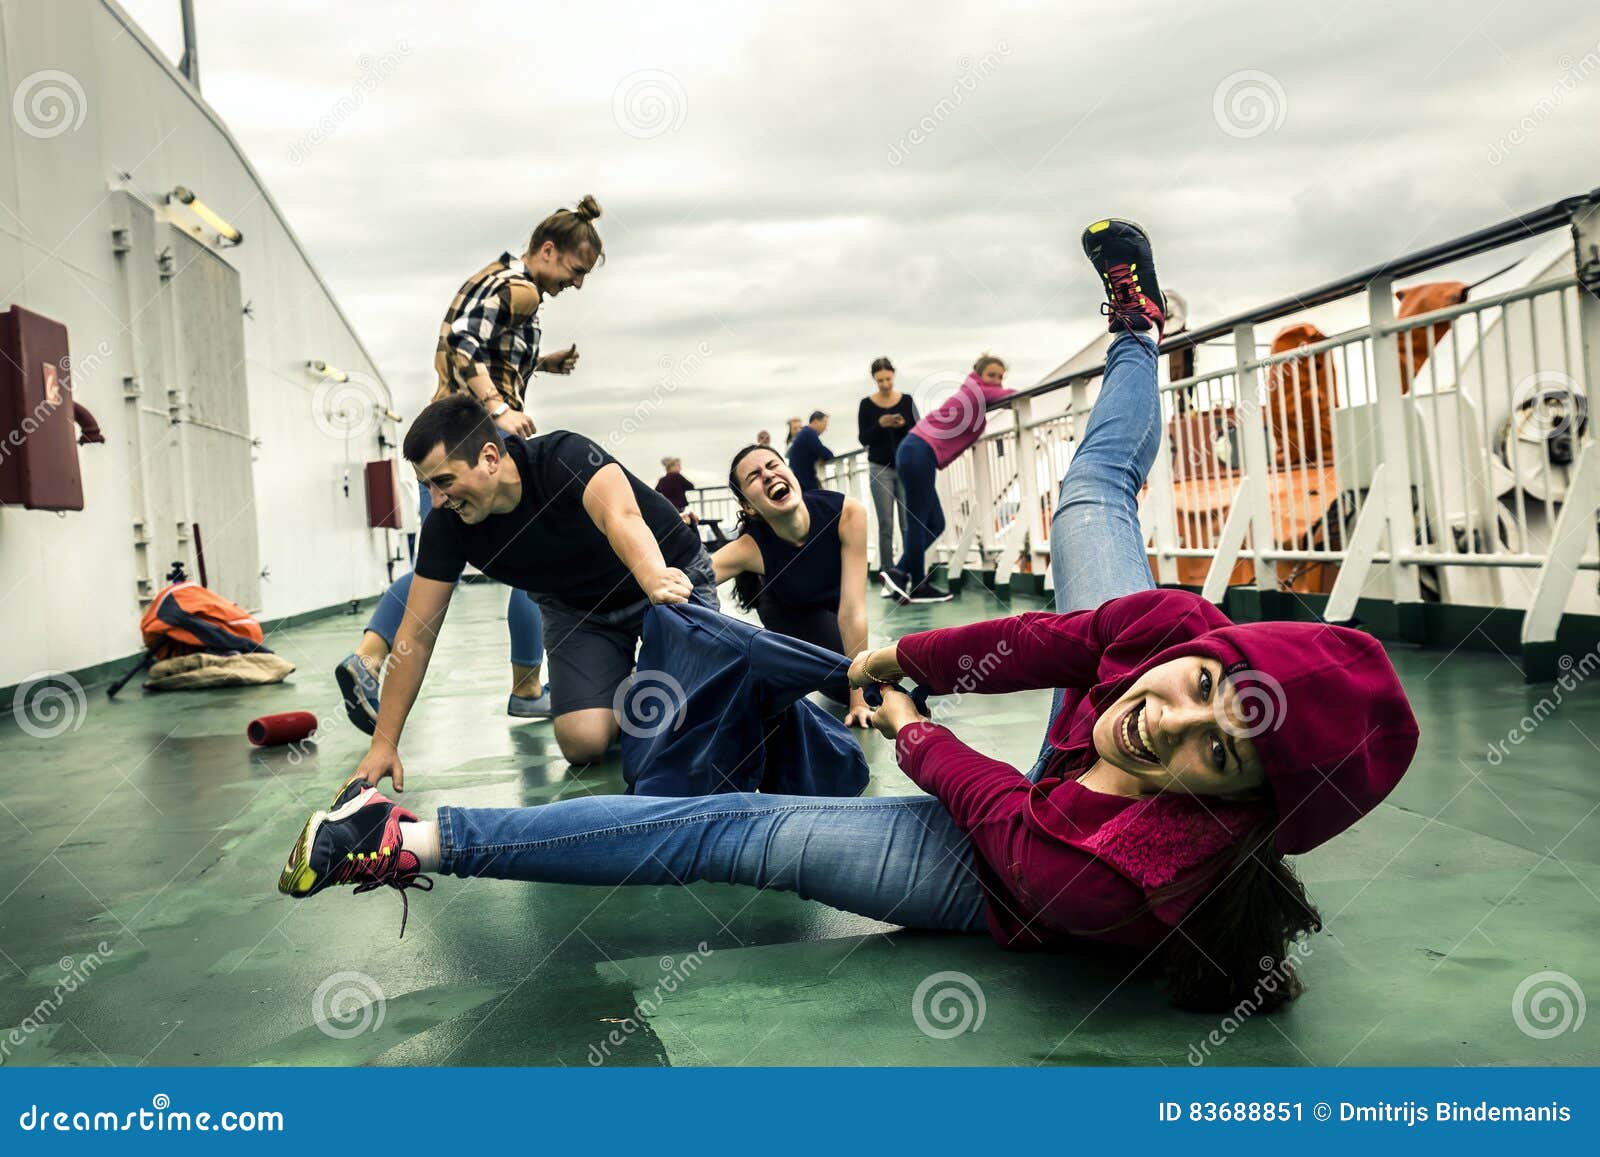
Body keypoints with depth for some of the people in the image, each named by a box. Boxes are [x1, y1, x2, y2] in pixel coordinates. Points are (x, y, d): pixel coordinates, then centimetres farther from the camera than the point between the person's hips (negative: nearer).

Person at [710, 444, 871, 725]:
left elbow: (852, 609, -39)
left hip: (831, 601, 2)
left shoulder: (848, 513, -40)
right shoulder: (750, 548, -39)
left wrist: (858, 697, -38)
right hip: (786, 610, -1)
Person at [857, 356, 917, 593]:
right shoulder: (867, 404, 0)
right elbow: (864, 439, -3)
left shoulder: (907, 401, 2)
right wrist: (879, 425, -19)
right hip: (880, 469, -1)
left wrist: (904, 425, -18)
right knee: (886, 526, 0)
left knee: (909, 524, -1)